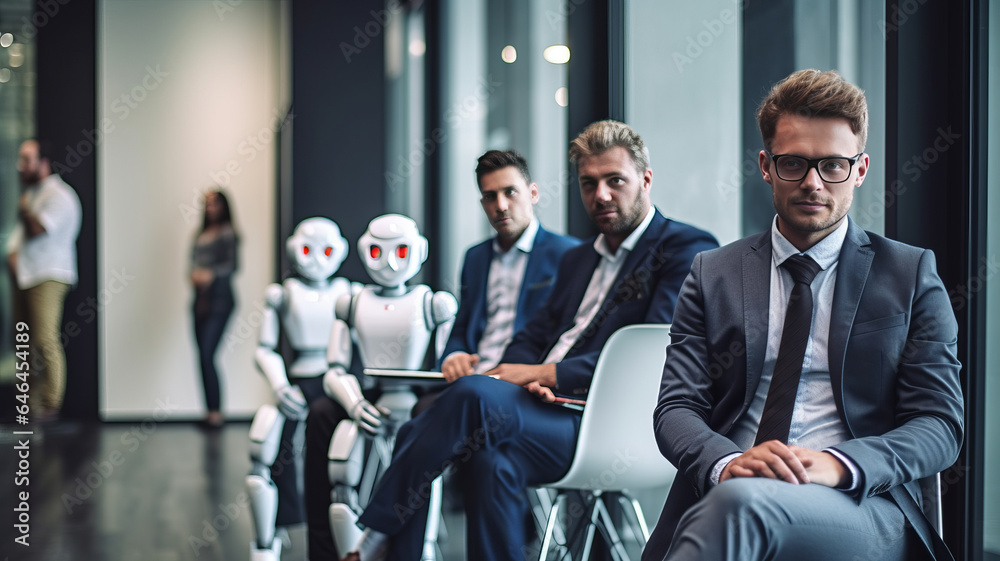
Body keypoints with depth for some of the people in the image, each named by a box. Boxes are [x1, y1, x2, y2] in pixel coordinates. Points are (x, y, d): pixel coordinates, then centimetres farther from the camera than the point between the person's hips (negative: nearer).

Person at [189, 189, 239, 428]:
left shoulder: (227, 233, -3)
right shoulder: (200, 235, 18)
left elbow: (232, 264, -11)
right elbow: (195, 263, 18)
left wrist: (210, 274, -24)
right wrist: (194, 275, -3)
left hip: (219, 299, -7)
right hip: (200, 299, 7)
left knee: (207, 354, -15)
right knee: (203, 356, 5)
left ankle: (216, 411, -12)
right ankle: (211, 410, 9)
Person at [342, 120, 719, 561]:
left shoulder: (688, 251, 2)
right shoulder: (577, 260, 28)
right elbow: (530, 338, 21)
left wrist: (547, 373, -12)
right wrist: (525, 375, -5)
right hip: (545, 408, 7)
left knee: (474, 393, -30)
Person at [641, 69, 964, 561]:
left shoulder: (911, 276, 12)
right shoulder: (713, 276, 16)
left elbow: (939, 426, 5)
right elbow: (676, 409, 8)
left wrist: (838, 464, -15)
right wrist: (727, 461, -16)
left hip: (859, 504, -2)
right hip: (719, 495, 2)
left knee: (739, 502, -36)